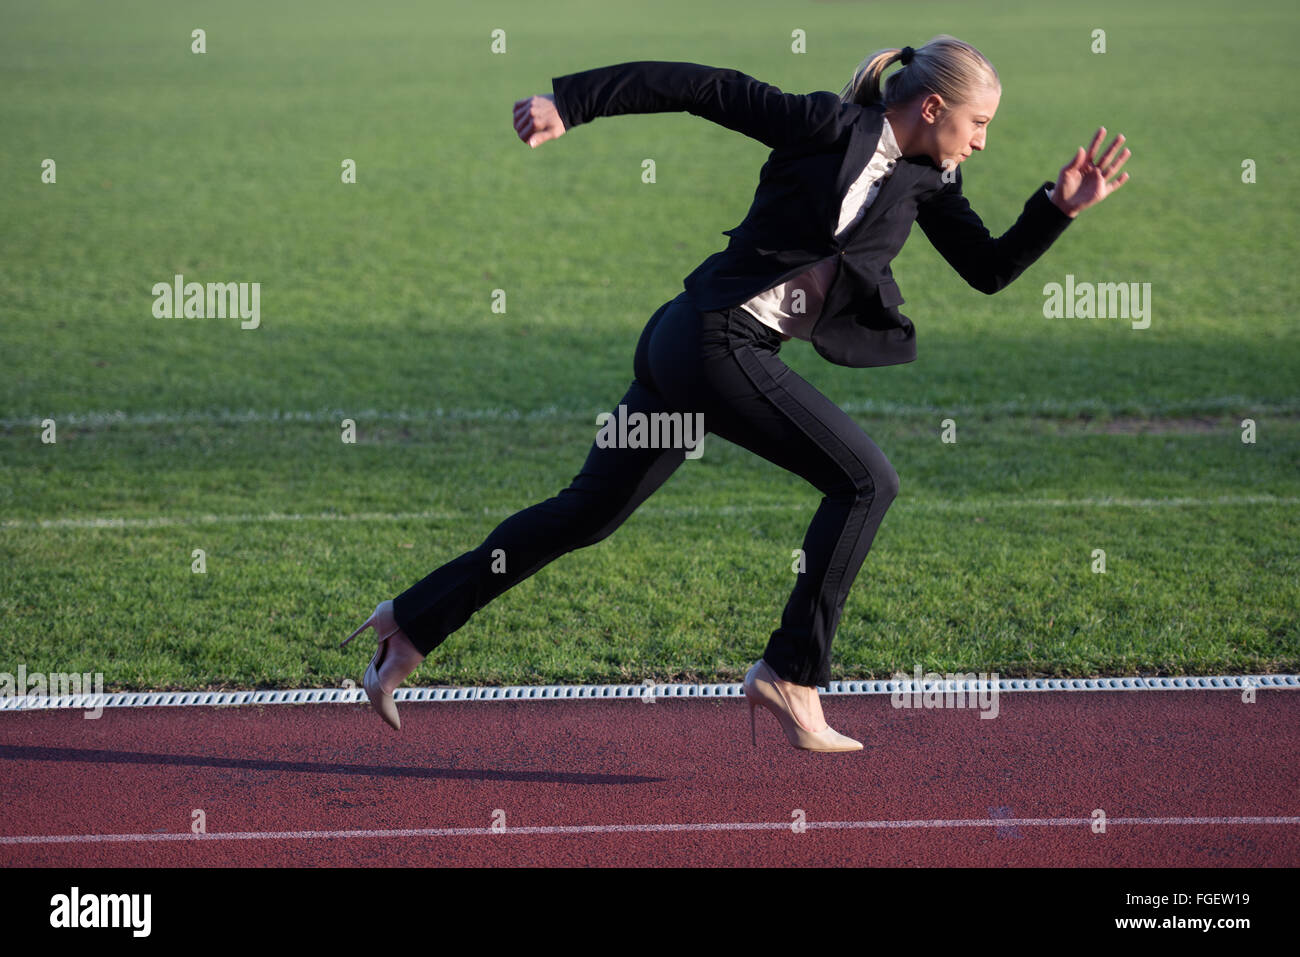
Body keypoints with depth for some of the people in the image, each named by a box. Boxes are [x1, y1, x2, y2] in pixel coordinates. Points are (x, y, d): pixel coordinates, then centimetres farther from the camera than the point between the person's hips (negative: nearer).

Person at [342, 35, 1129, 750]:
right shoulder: (828, 126, -11)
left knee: (587, 514, 14)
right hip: (716, 338, -9)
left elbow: (990, 269, 14)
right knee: (866, 479, -13)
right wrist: (570, 103, -11)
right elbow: (703, 87, -9)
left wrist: (1060, 208, -1)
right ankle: (791, 674, -10)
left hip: (690, 351, 9)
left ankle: (413, 621, 22)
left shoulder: (925, 180, 10)